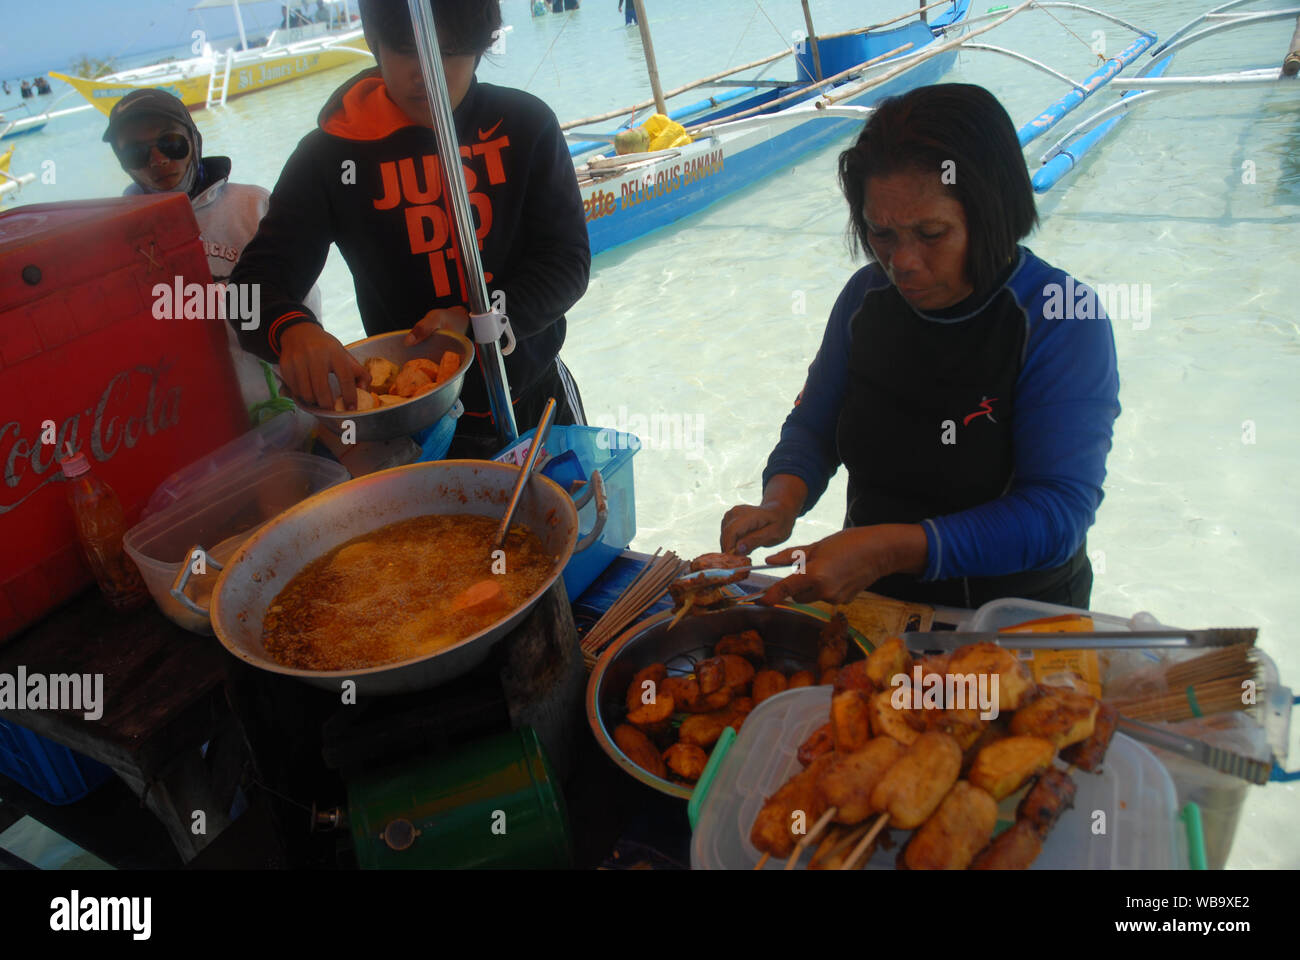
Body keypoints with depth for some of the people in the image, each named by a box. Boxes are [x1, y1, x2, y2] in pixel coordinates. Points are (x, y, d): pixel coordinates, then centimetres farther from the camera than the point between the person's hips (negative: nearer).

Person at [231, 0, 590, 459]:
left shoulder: (525, 124, -7)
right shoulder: (335, 152, -10)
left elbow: (567, 257, -10)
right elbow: (260, 276, -11)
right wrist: (292, 331, -35)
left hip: (539, 402, 2)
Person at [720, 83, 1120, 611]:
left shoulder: (1065, 320, -16)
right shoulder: (867, 295, -2)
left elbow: (1057, 515, -22)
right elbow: (813, 427, 7)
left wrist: (890, 549, -31)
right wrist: (780, 502, -14)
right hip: (873, 601, 3)